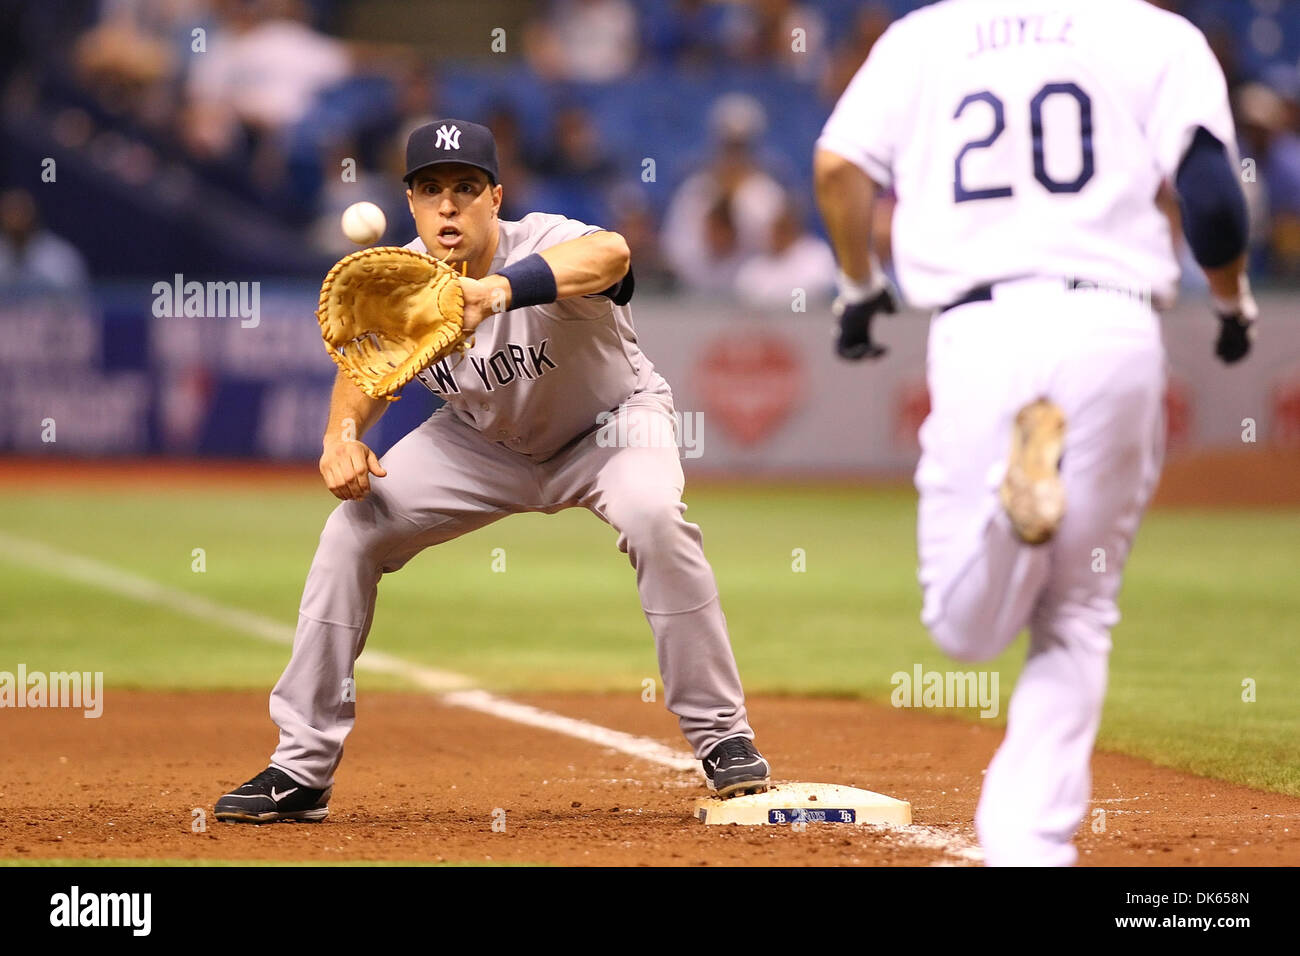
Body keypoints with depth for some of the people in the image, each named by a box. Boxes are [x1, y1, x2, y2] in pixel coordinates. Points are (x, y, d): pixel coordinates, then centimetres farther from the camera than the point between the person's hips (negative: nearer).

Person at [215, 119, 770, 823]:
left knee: (651, 513, -35)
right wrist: (343, 433, -22)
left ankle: (721, 733, -18)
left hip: (609, 421, -4)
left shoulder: (542, 247, -35)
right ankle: (301, 770, 0)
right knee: (353, 526, -9)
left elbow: (610, 252, -61)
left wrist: (502, 289, -78)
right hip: (483, 440, 4)